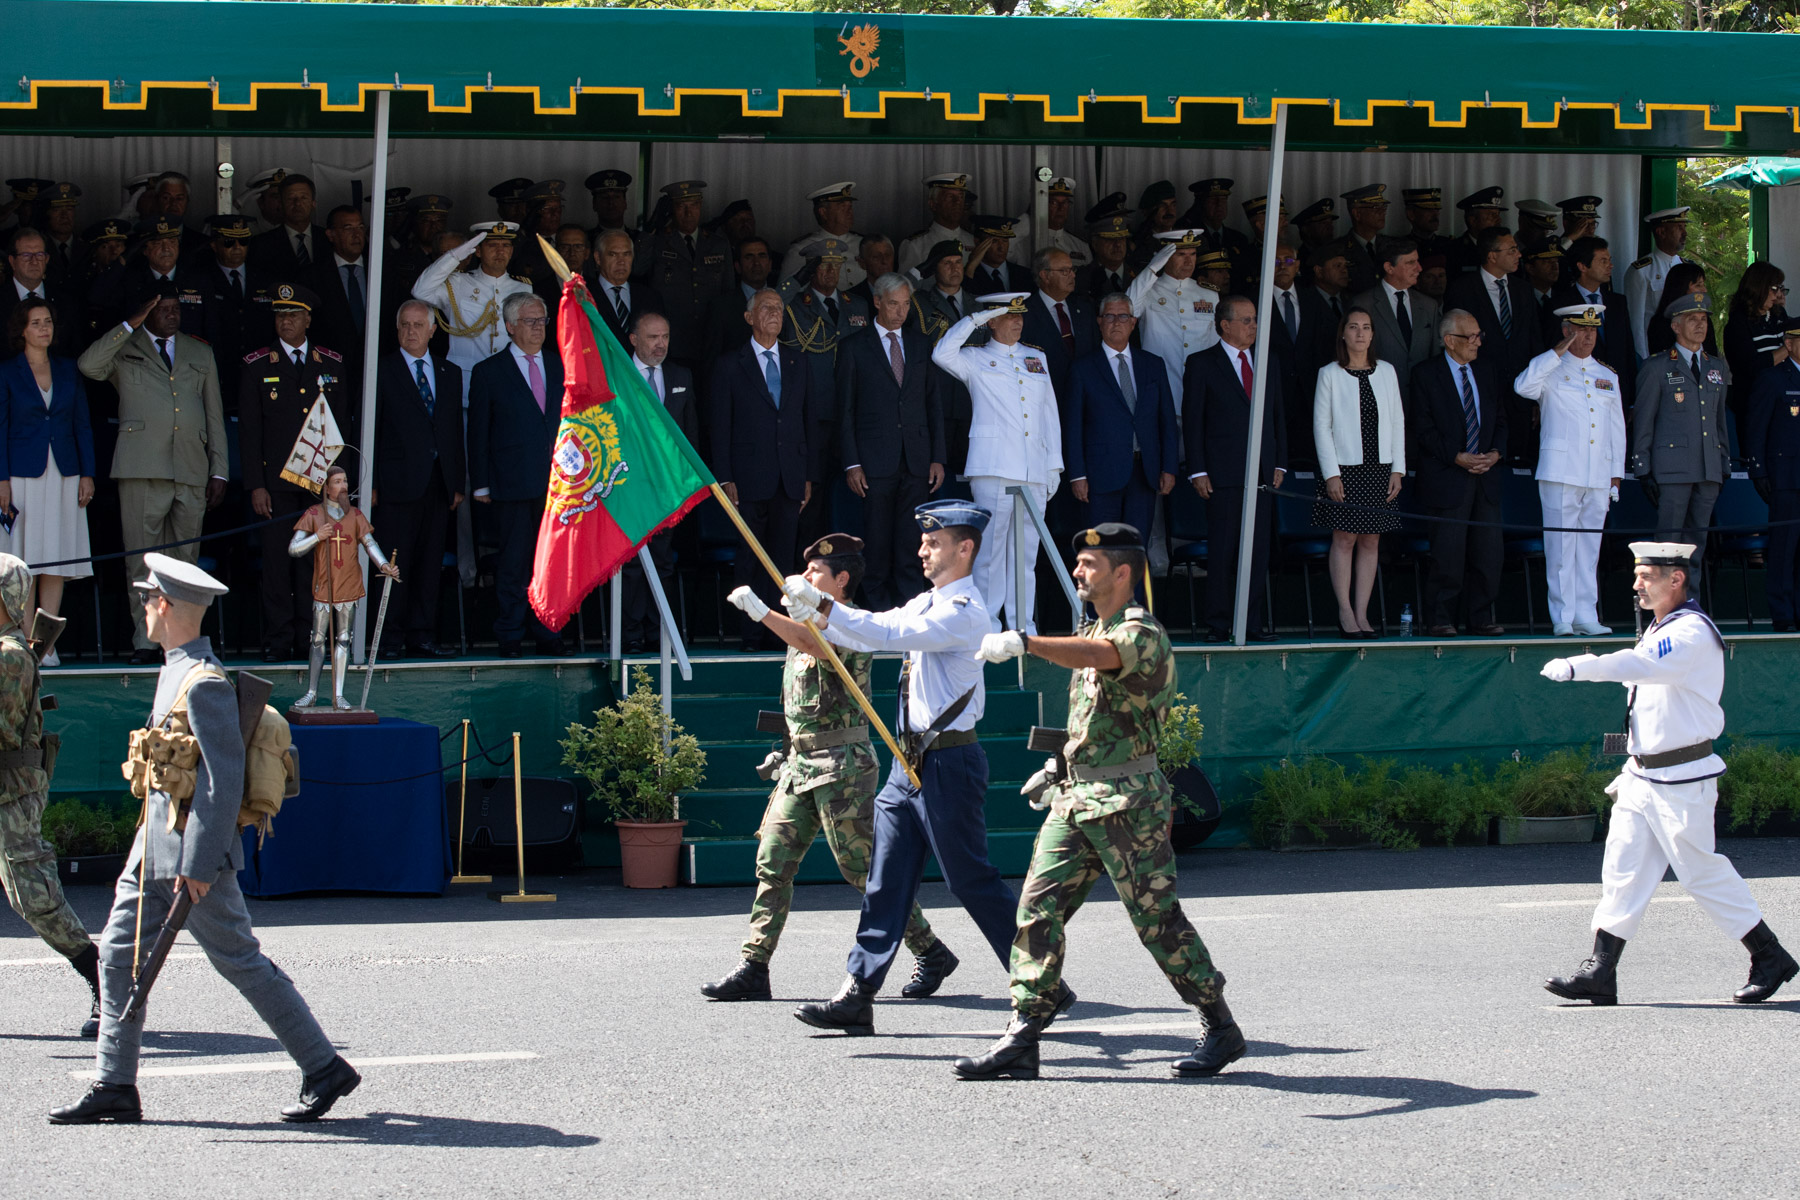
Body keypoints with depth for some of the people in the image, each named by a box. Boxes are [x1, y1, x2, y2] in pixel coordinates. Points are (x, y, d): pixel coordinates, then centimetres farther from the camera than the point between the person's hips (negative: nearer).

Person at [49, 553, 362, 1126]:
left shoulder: (204, 684, -19)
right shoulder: (177, 671, 12)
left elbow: (225, 779, -22)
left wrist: (198, 864, -24)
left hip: (193, 848, -10)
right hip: (156, 843, 10)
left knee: (241, 961, -2)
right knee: (118, 953, 7)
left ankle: (325, 1070, 6)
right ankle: (114, 1088, 9)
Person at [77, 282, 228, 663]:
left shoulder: (200, 353, 20)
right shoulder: (125, 349, 10)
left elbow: (215, 416, 19)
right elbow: (88, 365, -12)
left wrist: (219, 471, 12)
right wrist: (130, 325, -12)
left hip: (191, 471, 3)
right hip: (143, 470, -3)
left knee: (185, 560, 3)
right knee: (142, 559, -5)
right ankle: (144, 642, -3)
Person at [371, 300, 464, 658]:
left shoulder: (449, 372, 15)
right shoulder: (381, 369, 1)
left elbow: (456, 430, 16)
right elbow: (369, 430, -2)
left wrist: (457, 483, 10)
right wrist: (369, 484, -8)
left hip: (438, 481, 4)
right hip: (397, 480, -4)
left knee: (429, 563, 5)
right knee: (394, 564, -5)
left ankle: (421, 635, 9)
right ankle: (391, 638, -2)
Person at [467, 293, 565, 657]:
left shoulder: (560, 364, 13)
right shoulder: (489, 372, 3)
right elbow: (478, 432, 3)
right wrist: (481, 484, -2)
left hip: (558, 483, 3)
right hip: (513, 486, -3)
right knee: (514, 563, -1)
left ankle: (547, 634, 12)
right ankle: (510, 637, 6)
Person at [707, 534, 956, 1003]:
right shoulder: (808, 624, 16)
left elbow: (818, 647, -32)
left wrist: (762, 613, -39)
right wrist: (785, 752, 21)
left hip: (842, 764, -8)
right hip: (799, 762, 8)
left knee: (863, 867, -6)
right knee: (773, 863, 2)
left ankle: (931, 953, 6)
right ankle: (753, 970, 2)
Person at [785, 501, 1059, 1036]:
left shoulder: (963, 611, -16)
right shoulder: (926, 605, 15)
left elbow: (888, 634, -25)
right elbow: (869, 636, 15)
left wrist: (821, 604, -25)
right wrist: (814, 612, -1)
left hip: (948, 762, -9)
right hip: (910, 761, 9)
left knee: (973, 882, -3)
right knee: (886, 881, 5)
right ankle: (857, 997, 5)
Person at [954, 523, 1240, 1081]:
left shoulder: (1143, 633, -12)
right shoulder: (1091, 631, 18)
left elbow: (1096, 656, -35)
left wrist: (1025, 642, -49)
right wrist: (1061, 769, 17)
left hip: (1127, 803, -9)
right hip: (1075, 798, 9)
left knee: (1157, 918, -4)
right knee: (1037, 907, -2)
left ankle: (1221, 1030, 9)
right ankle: (1022, 1039, -3)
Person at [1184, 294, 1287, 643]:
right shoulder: (1202, 365, 1)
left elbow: (1278, 416, 18)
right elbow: (1192, 421, -1)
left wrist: (1279, 463, 9)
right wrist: (1198, 471, -8)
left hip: (1262, 471, 4)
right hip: (1223, 472, -4)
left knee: (1258, 550, 3)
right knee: (1221, 550, -3)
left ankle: (1252, 622, 8)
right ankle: (1218, 624, 2)